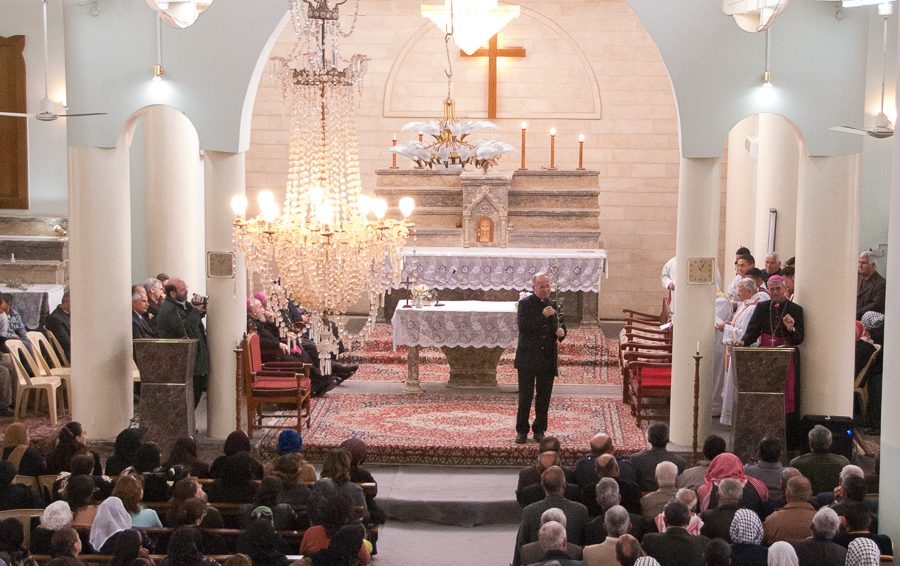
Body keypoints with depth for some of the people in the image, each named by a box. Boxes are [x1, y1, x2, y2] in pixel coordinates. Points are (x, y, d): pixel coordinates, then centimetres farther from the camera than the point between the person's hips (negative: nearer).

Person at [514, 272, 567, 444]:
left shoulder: (553, 305, 12)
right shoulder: (525, 303, -4)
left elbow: (560, 327, 19)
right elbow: (522, 326, -17)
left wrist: (561, 333, -6)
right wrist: (543, 316, -24)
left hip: (548, 359, 4)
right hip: (528, 357, -4)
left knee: (544, 397, 8)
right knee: (525, 397, 0)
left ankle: (539, 430, 18)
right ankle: (522, 431, 8)